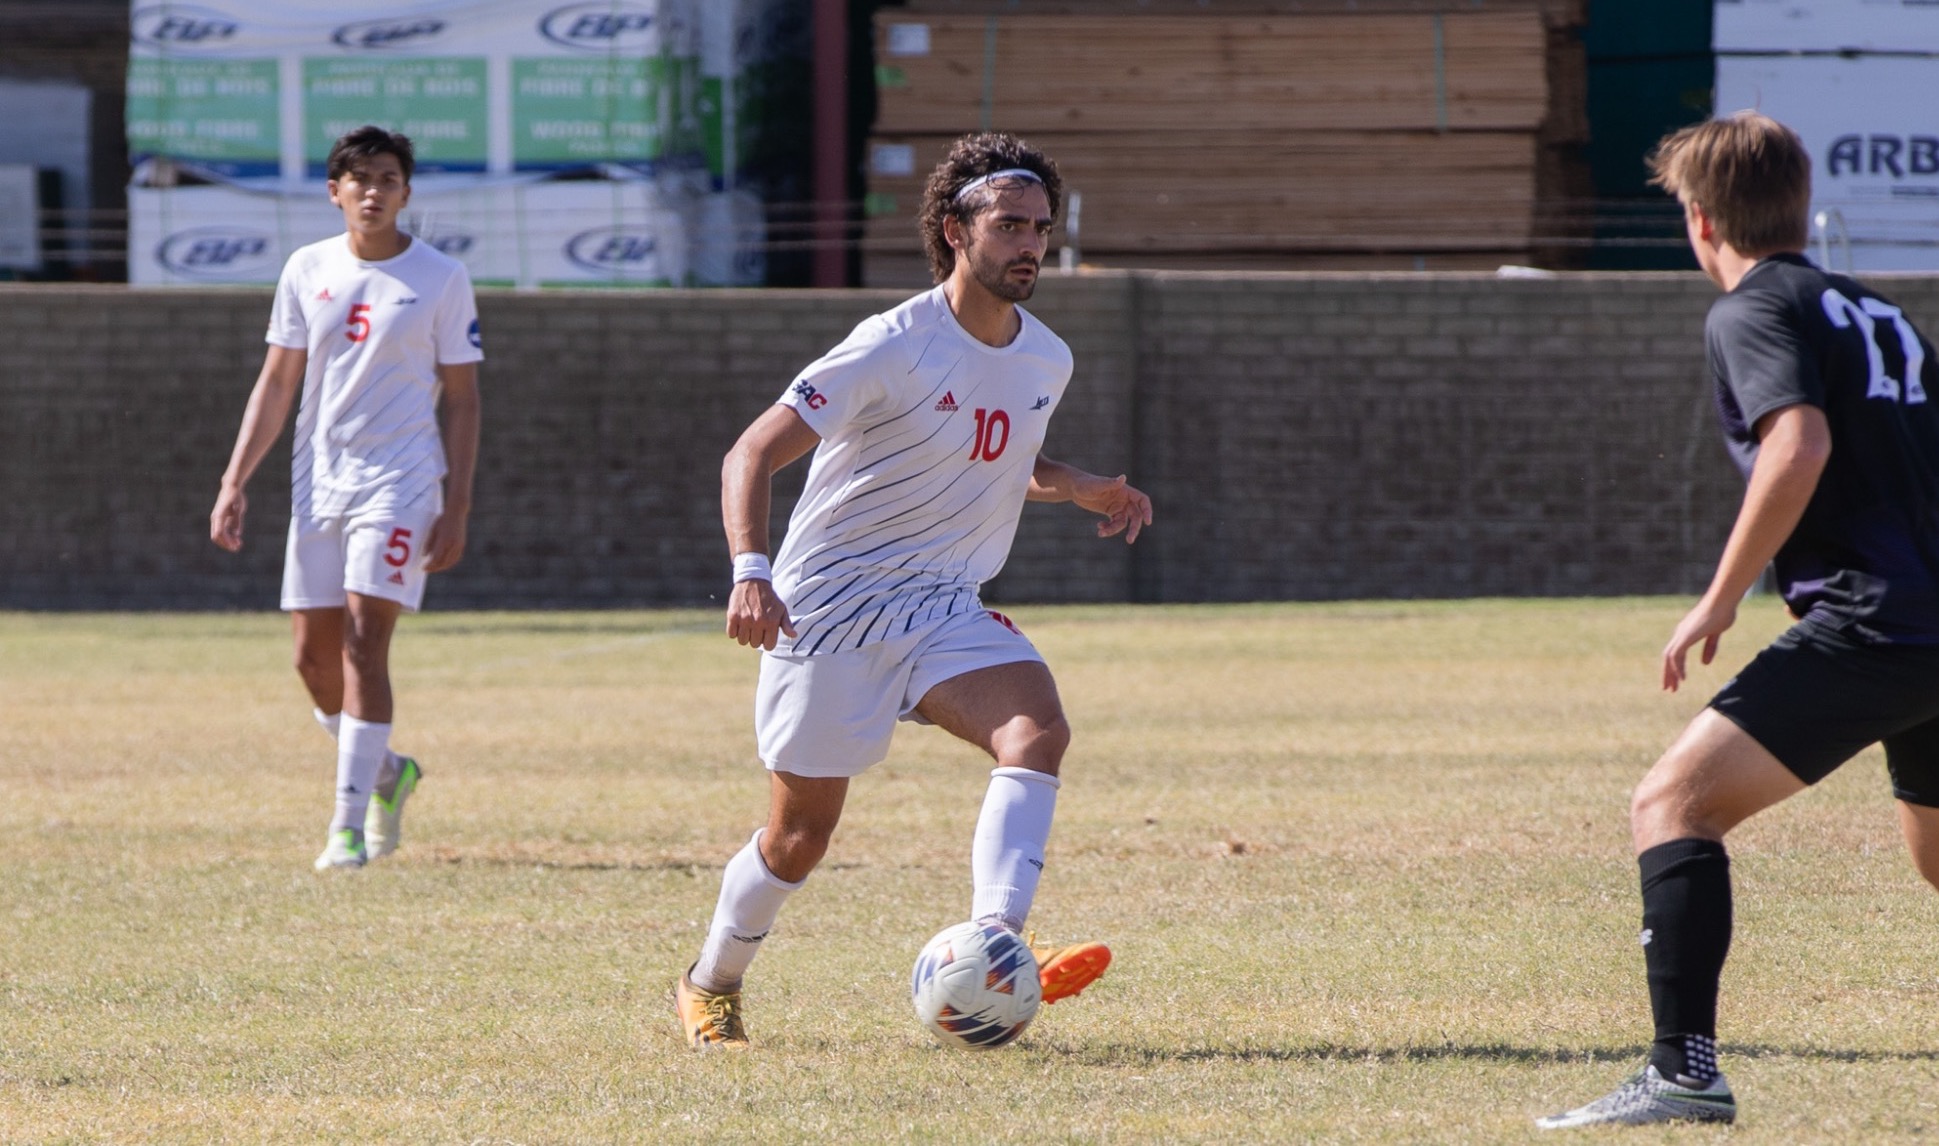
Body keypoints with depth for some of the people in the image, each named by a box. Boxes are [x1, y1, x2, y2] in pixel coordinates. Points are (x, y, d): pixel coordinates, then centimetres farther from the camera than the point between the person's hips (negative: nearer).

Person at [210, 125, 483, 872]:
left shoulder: (441, 279, -1)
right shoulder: (307, 271, 8)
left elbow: (461, 400, 0)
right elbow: (276, 384, 12)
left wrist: (456, 509, -7)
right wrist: (235, 482, 4)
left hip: (400, 481, -4)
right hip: (318, 482, 4)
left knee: (364, 642, -15)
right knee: (314, 656, 4)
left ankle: (349, 823, -15)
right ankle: (387, 773, 29)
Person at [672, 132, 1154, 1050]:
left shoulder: (1046, 362, 6)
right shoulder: (896, 346, -16)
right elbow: (751, 456, -17)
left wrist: (1081, 490, 6)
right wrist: (750, 573, -33)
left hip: (942, 612, 5)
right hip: (828, 608, -5)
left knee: (1038, 728, -25)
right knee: (802, 834, 1)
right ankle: (710, 986, 29)